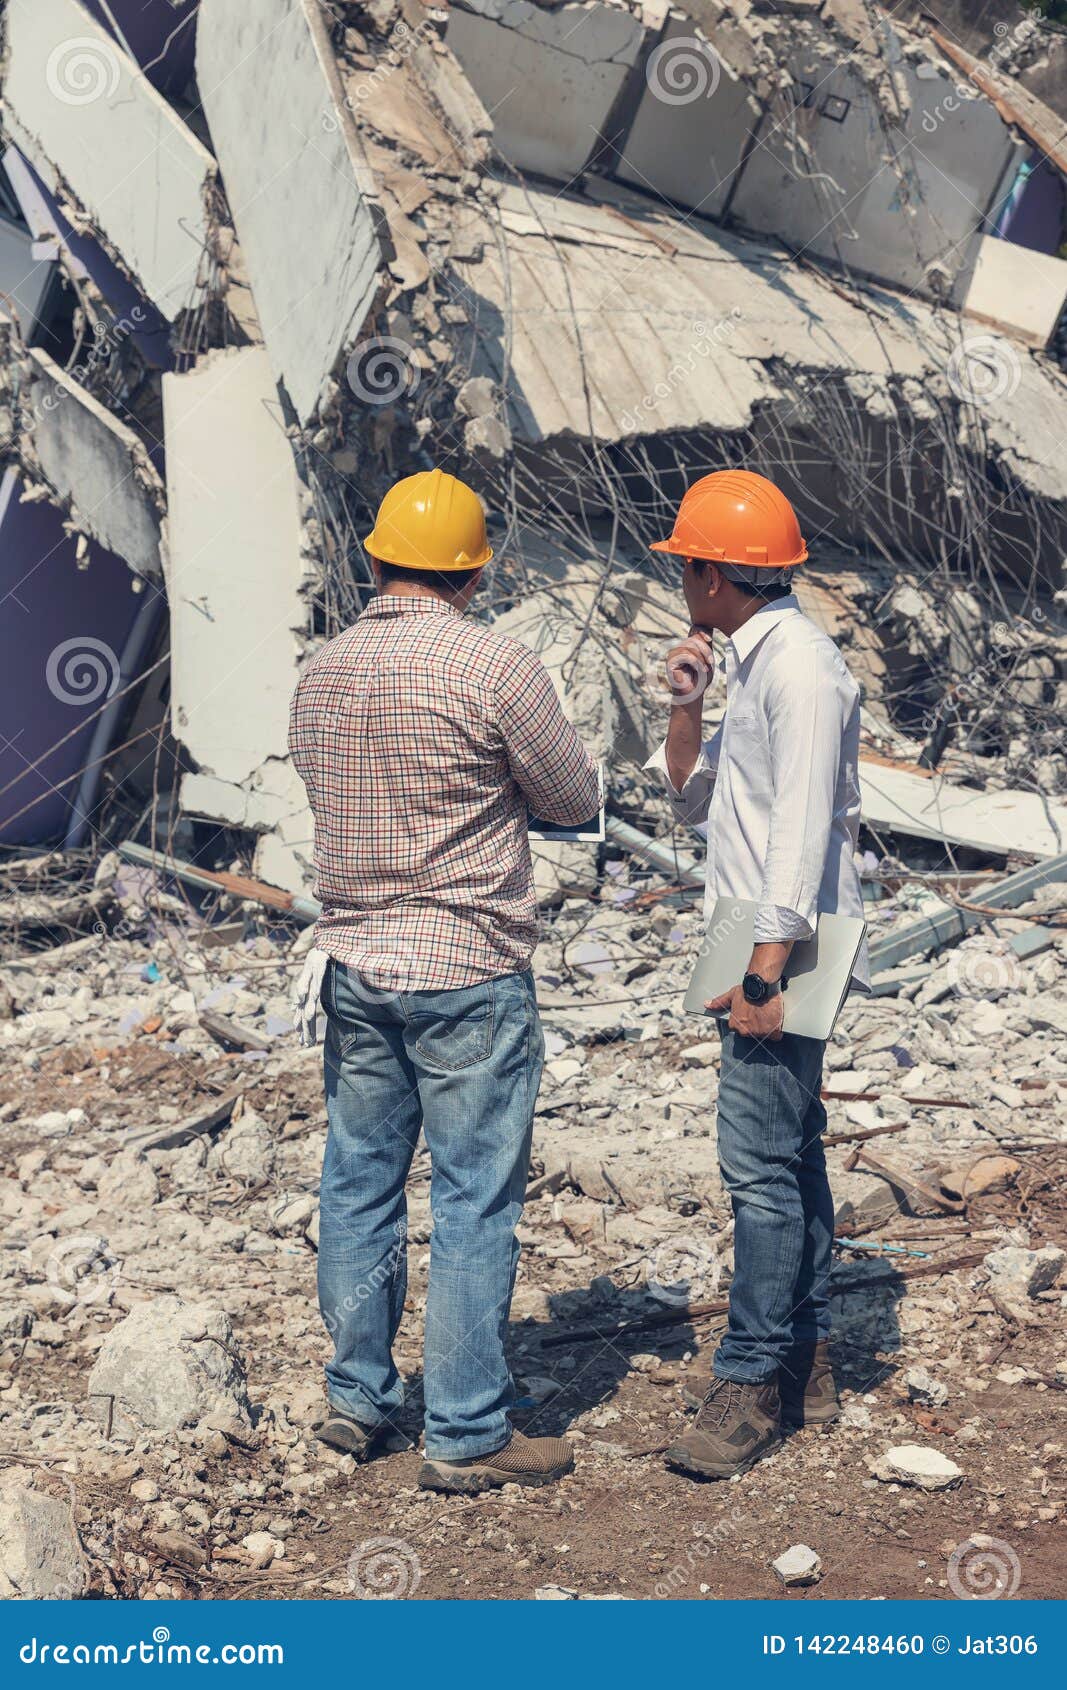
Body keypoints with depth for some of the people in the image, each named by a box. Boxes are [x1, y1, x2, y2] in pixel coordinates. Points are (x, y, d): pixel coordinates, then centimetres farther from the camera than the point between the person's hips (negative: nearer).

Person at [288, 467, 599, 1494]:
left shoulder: (322, 673, 5)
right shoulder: (495, 666, -14)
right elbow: (576, 801, -4)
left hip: (353, 965, 6)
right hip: (469, 973, -6)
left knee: (358, 1184, 15)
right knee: (475, 1201, 1)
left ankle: (356, 1395, 26)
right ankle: (466, 1436, 6)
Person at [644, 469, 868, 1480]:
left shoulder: (800, 666, -15)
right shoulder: (752, 664, 16)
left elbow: (802, 833, -22)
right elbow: (695, 802, 21)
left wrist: (766, 970, -24)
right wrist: (685, 706, 6)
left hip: (783, 956, -10)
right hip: (759, 950, 10)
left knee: (760, 1161, -9)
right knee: (790, 1152, 13)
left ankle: (751, 1381, -4)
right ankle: (804, 1366, 21)